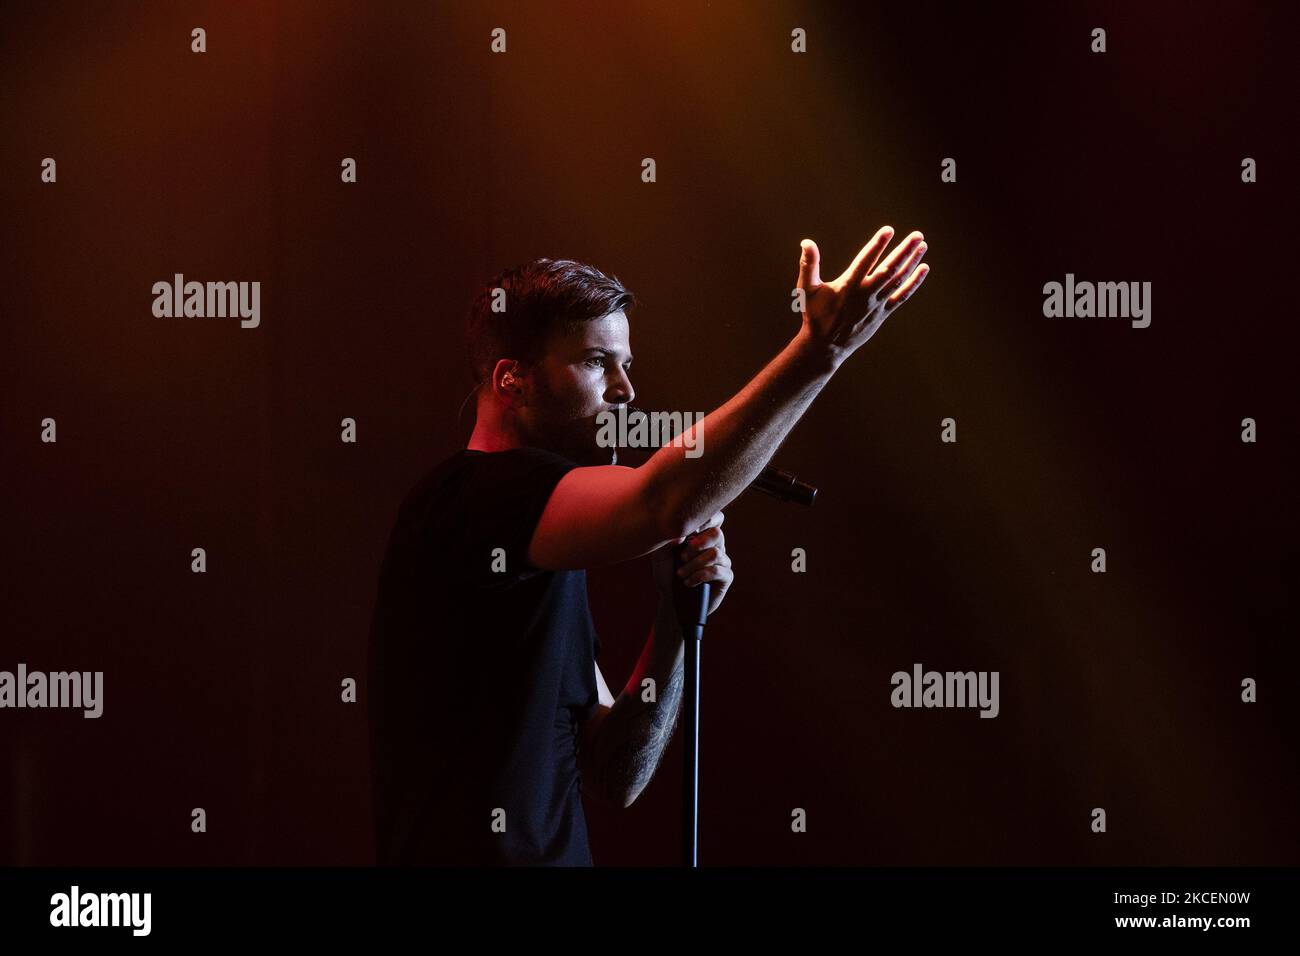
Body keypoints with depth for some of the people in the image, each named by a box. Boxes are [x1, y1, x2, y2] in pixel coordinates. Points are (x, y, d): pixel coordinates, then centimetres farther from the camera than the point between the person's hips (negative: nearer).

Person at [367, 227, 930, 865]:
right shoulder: (475, 492, -10)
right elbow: (665, 504, -27)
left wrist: (677, 616, 0)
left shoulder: (549, 560, 17)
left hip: (555, 855, 8)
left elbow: (613, 778, 12)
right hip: (467, 856, -8)